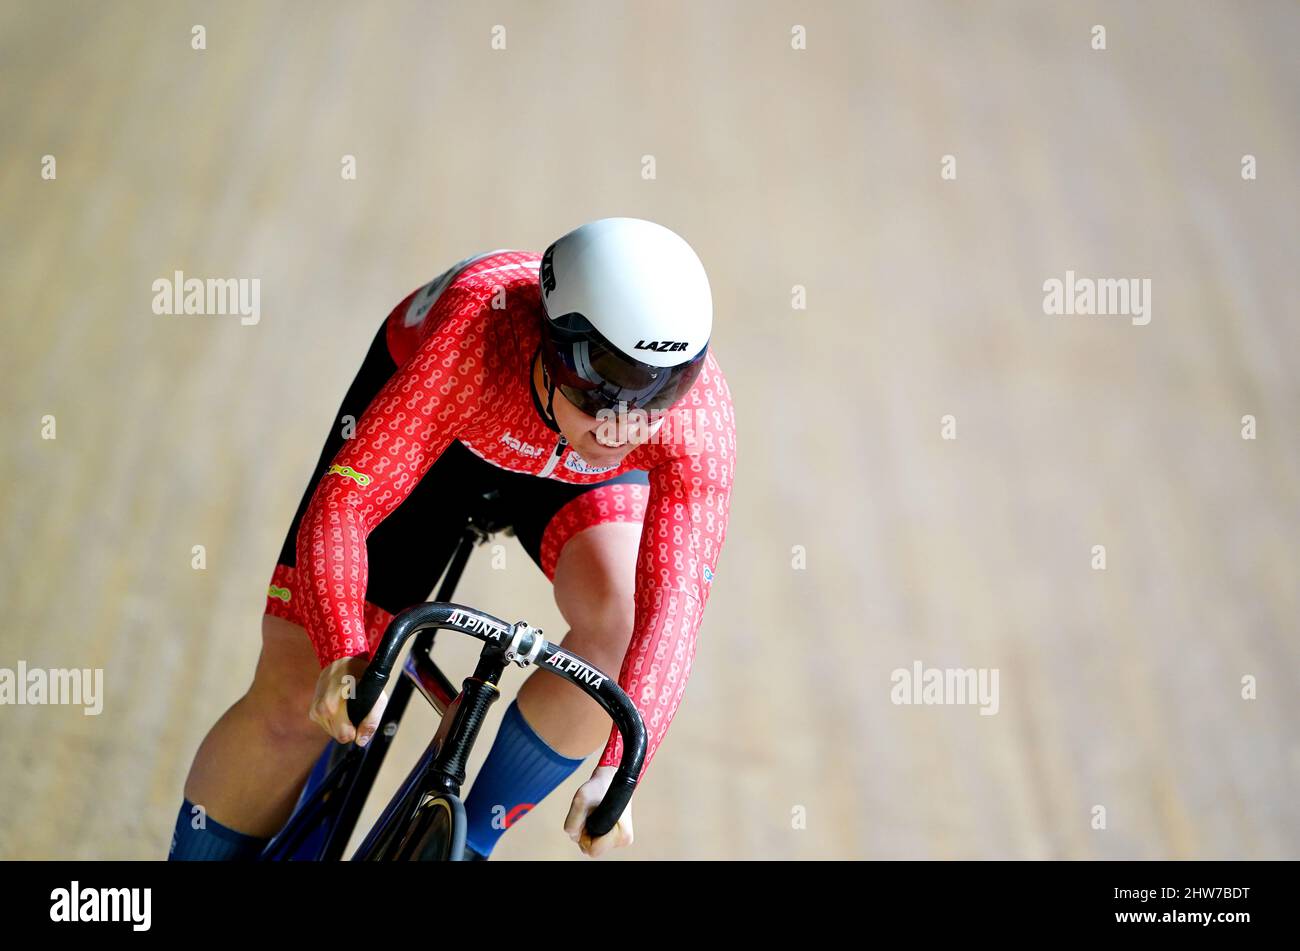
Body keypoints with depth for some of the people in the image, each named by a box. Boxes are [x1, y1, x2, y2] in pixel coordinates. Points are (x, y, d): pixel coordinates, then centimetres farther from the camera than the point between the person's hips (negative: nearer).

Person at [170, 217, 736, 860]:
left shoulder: (697, 408, -37)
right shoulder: (474, 338, -43)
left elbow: (675, 601, -43)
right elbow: (338, 509, -44)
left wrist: (619, 772, -55)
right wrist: (345, 657, -60)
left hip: (571, 467, 2)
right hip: (435, 423, -1)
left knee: (619, 619, -29)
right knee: (294, 698, -9)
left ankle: (470, 839, -9)